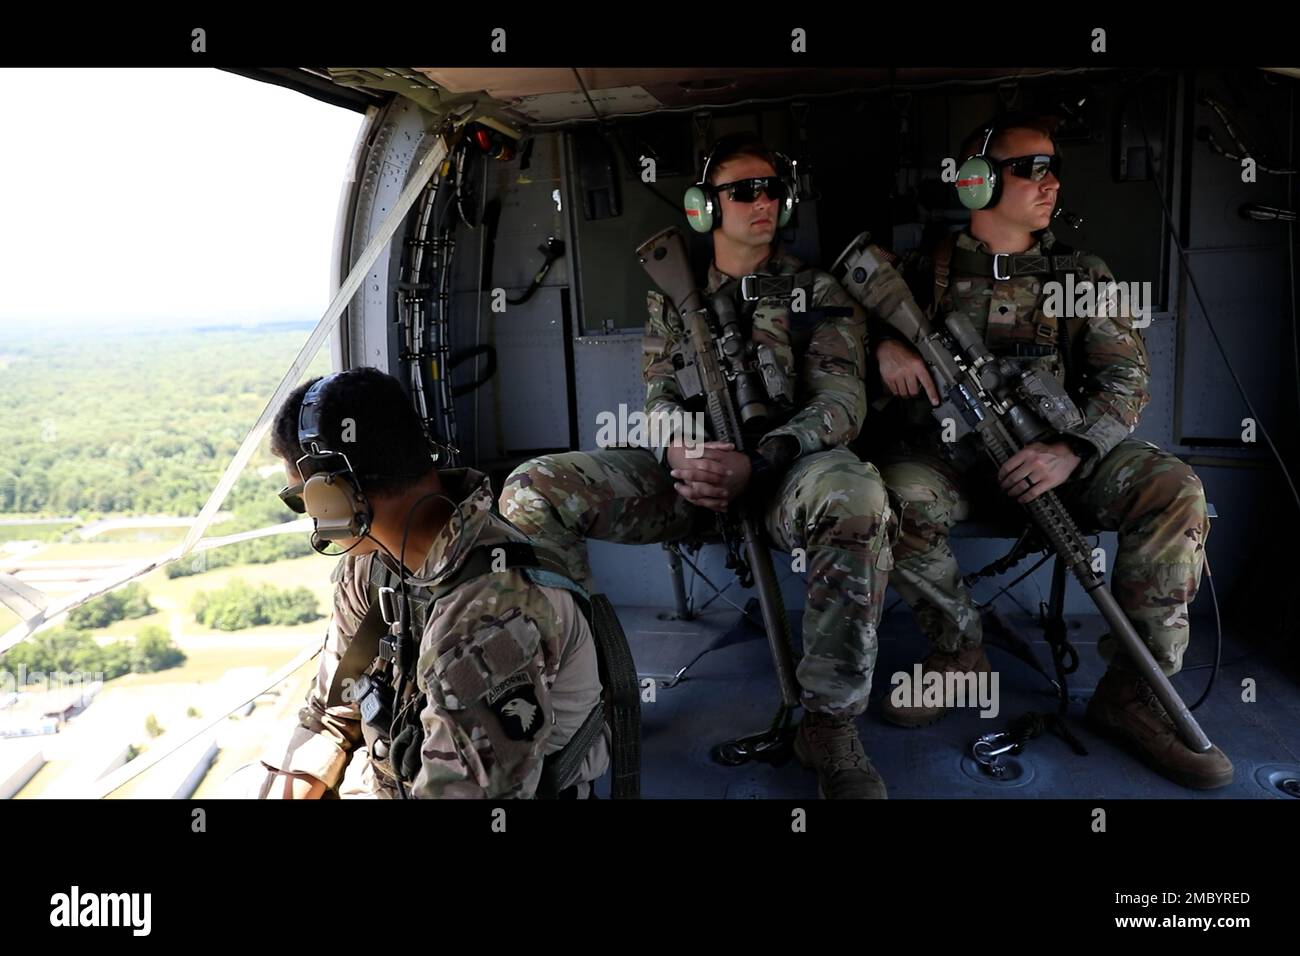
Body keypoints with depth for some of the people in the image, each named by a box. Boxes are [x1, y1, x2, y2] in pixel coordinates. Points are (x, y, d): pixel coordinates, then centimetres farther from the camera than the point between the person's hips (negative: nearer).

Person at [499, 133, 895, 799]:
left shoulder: (818, 293, 9)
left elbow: (841, 400, -4)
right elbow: (659, 394, 9)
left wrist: (755, 462, -25)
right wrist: (677, 448, -19)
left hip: (782, 466, -2)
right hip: (687, 472, 3)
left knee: (854, 494, -40)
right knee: (530, 489, -18)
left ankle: (830, 722, -24)